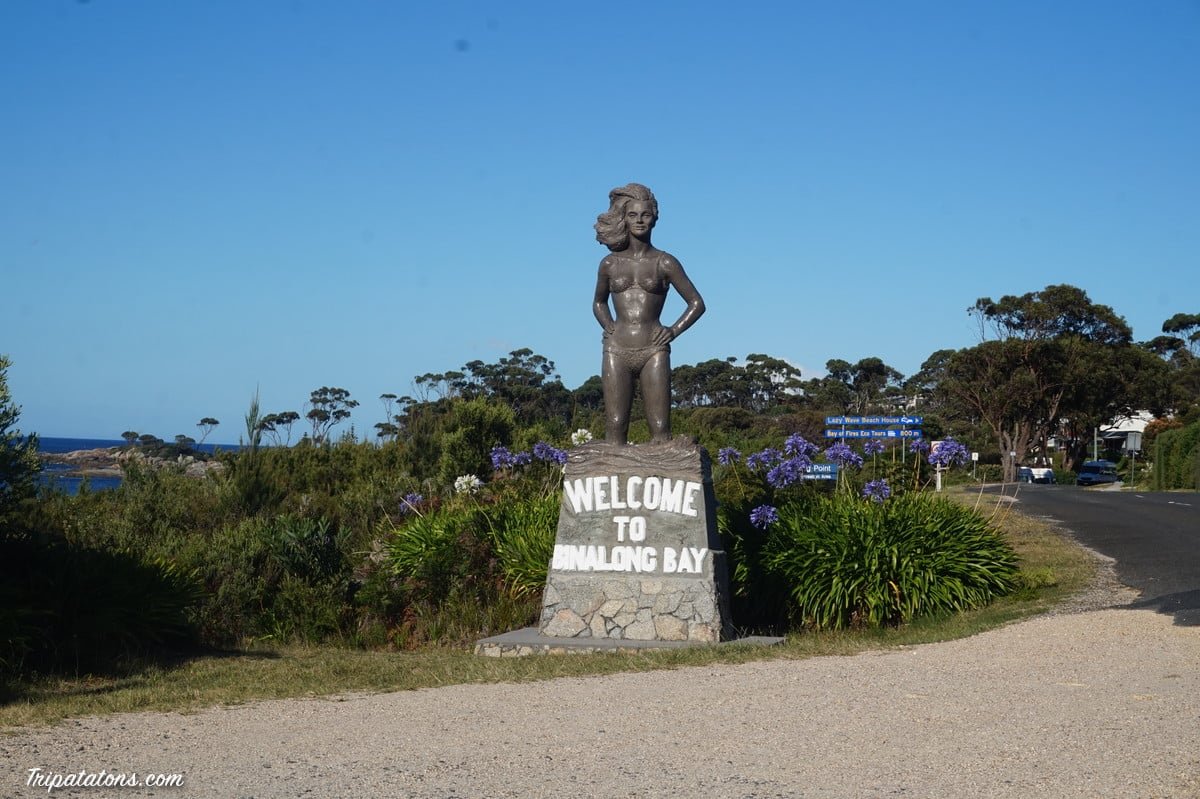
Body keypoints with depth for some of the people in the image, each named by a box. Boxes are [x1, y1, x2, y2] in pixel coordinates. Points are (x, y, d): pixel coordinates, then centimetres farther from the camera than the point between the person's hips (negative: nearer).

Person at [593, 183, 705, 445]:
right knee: (615, 426, -5)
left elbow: (697, 303, 10)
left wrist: (673, 331, -2)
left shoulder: (664, 263, 5)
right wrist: (609, 327, 10)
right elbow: (599, 303, 28)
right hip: (617, 351, 1)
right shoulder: (610, 264, 10)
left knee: (660, 427, -6)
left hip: (653, 352, -1)